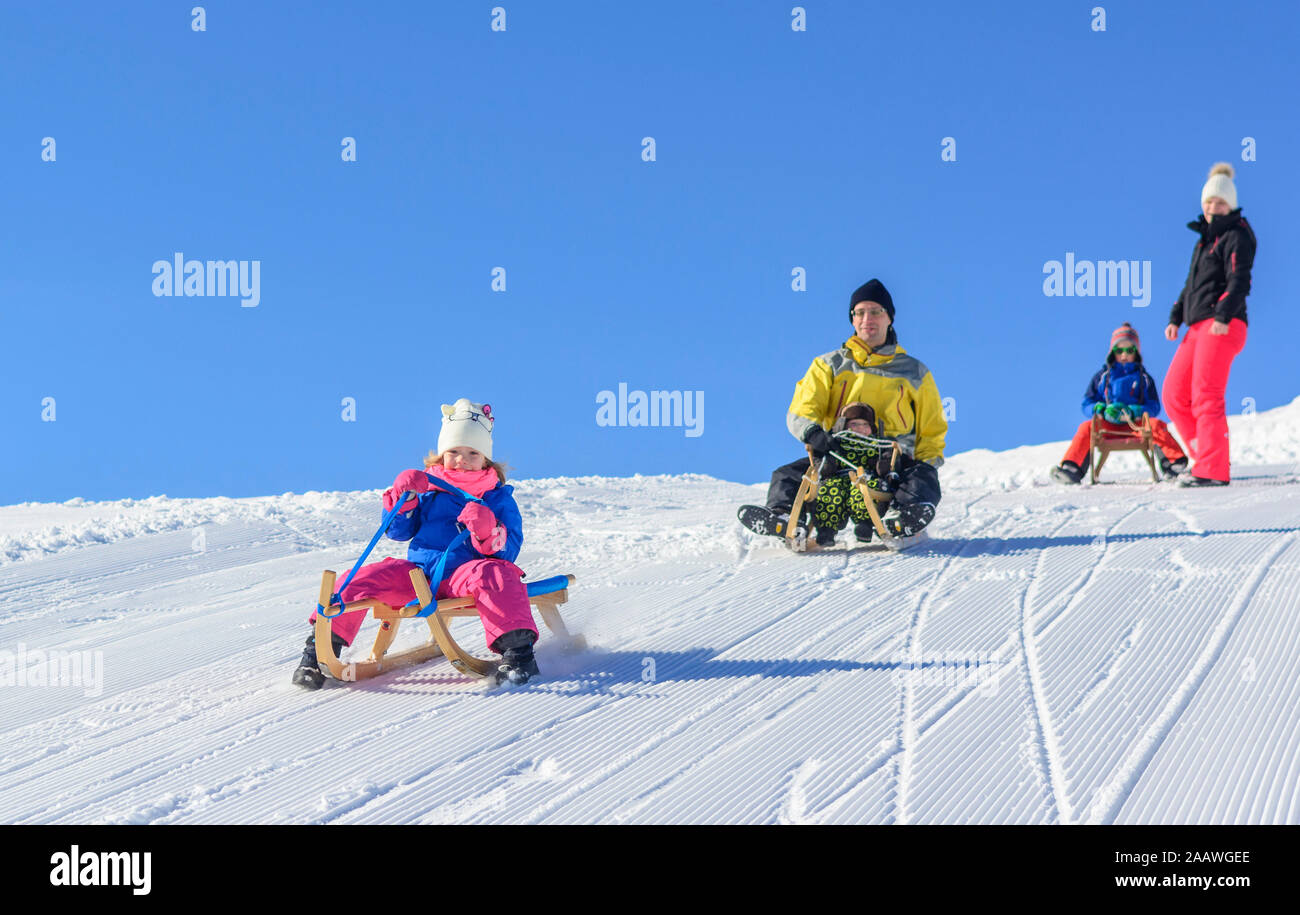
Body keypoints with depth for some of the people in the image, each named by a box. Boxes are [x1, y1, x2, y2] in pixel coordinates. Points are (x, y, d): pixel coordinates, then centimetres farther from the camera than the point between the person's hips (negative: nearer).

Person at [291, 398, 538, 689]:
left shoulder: (497, 496, 9)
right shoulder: (427, 487, 18)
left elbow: (509, 549, -1)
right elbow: (397, 531, 15)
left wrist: (487, 530, -22)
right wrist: (403, 496, -2)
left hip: (462, 574, -3)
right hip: (416, 574, 4)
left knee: (495, 573, -36)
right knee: (363, 578, -17)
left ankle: (517, 650, -40)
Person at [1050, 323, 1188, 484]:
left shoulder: (1144, 378, 15)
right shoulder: (1101, 377, 16)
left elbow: (1154, 407, 5)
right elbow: (1087, 404, 11)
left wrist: (1133, 412, -16)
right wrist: (1100, 409, -14)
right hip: (1108, 426, 0)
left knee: (1156, 424, -30)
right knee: (1086, 427, -29)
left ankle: (1176, 462, -39)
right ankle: (1071, 468, -39)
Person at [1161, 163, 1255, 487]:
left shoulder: (1235, 236, -3)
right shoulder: (1205, 238, 23)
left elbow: (1239, 281, -15)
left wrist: (1223, 317, -27)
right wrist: (1175, 318, 17)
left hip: (1223, 326, -9)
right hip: (1198, 327, 9)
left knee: (1205, 395, -15)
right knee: (1174, 395, 5)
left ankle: (1213, 471, -15)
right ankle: (1206, 457, 9)